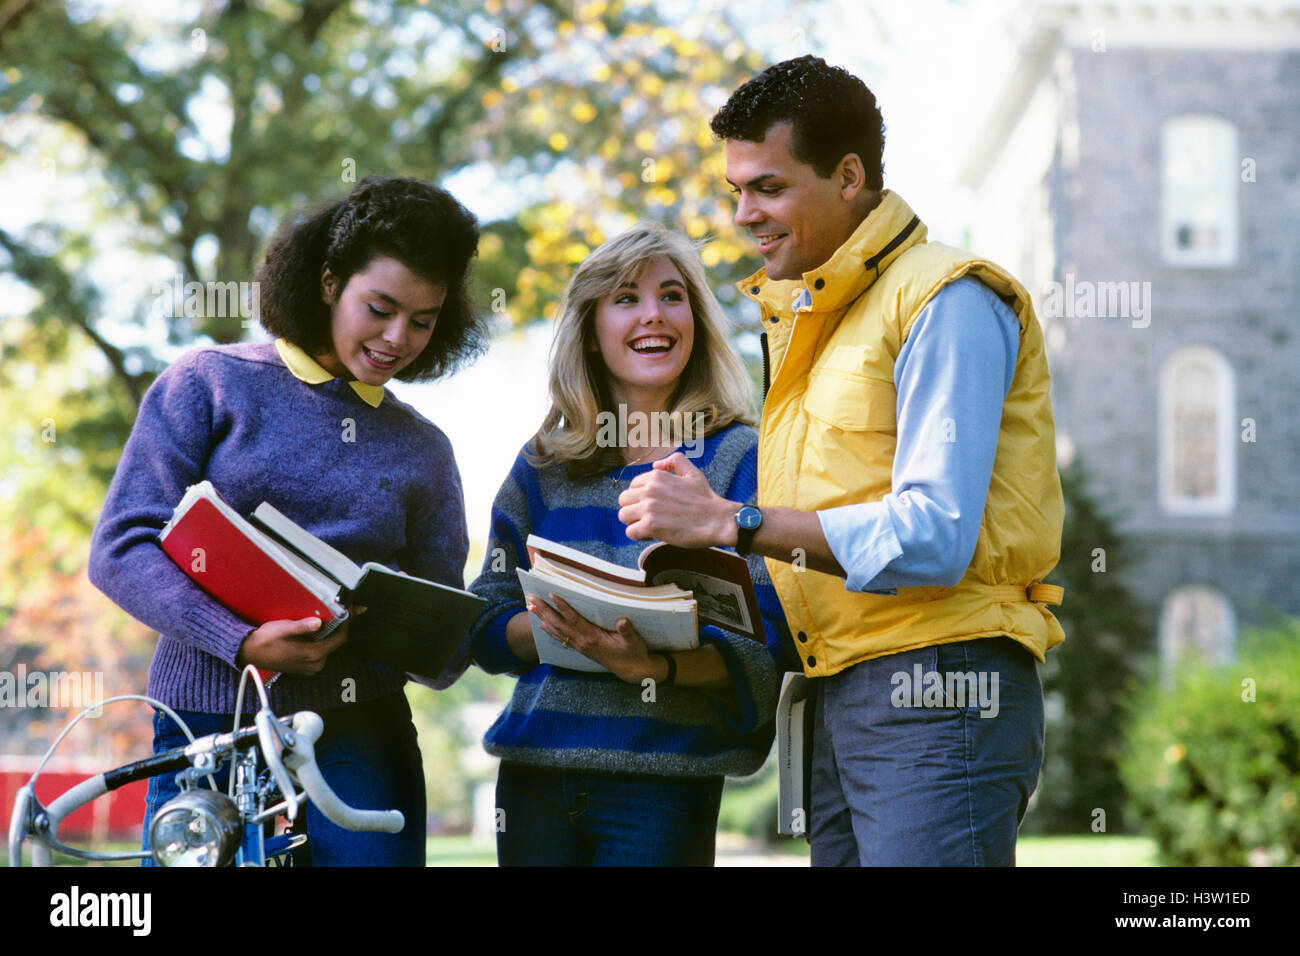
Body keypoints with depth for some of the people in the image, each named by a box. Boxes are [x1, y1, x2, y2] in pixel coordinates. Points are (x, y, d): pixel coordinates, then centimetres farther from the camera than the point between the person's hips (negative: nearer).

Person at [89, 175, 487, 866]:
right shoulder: (209, 384, 5)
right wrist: (242, 640, -18)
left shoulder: (423, 451, 15)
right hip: (208, 729, -2)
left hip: (359, 739, 3)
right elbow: (122, 547, -4)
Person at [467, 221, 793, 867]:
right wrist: (548, 628, -12)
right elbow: (487, 627, 10)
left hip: (664, 781, -3)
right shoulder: (543, 467, 12)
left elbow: (764, 644, -6)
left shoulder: (738, 459, 2)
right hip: (536, 770, 3)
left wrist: (653, 664, -23)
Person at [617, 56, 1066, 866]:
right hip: (843, 700, 8)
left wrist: (730, 522, -16)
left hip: (937, 687, -8)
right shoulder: (812, 316, 20)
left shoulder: (947, 302, -7)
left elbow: (933, 538, -18)